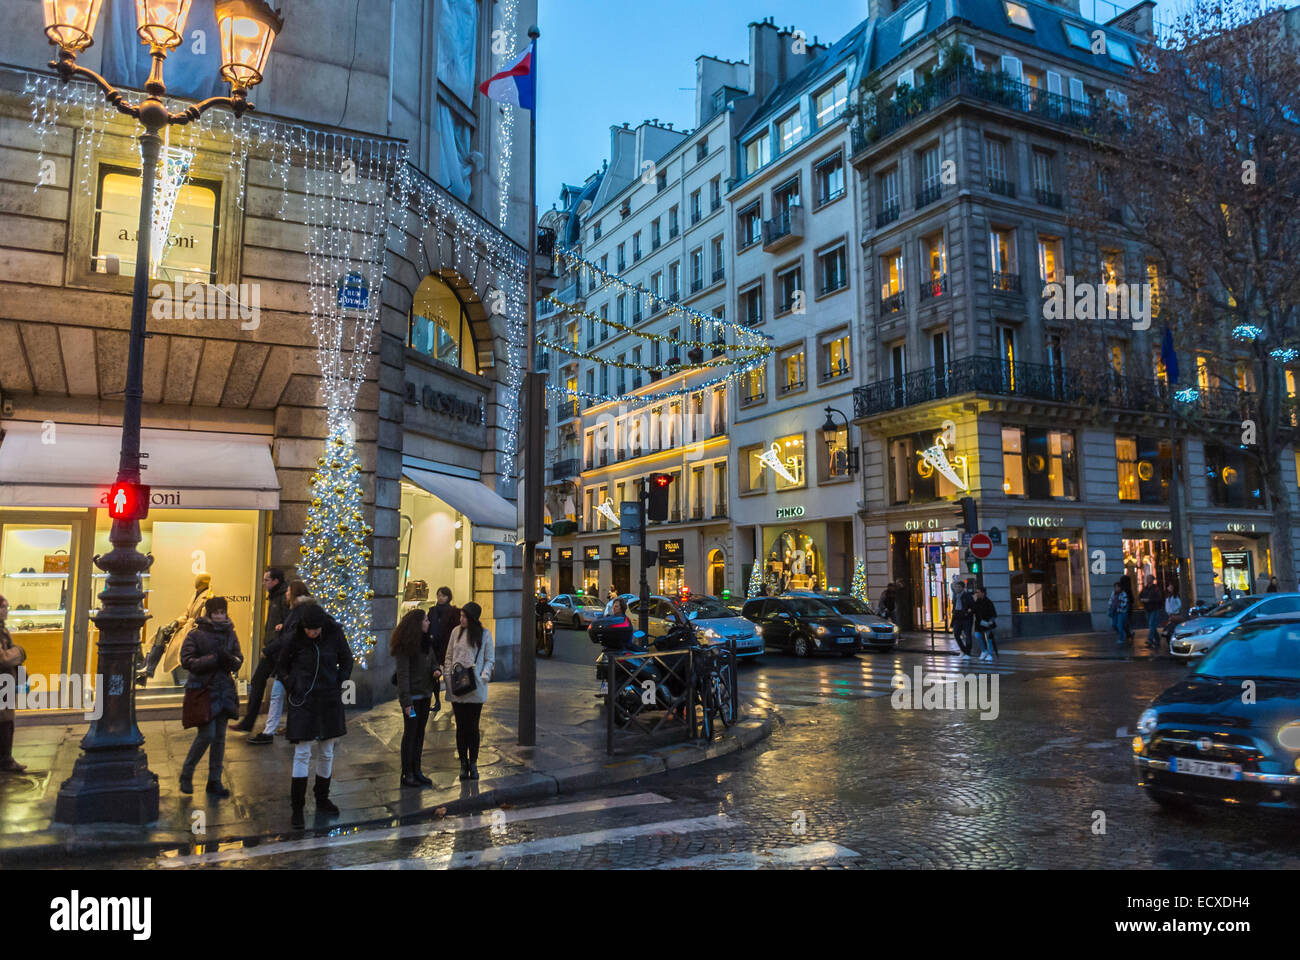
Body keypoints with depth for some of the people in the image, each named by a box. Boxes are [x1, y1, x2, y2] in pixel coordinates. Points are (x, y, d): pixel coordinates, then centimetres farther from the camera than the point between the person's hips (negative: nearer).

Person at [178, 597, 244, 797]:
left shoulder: (229, 634, 9)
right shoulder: (196, 634, -6)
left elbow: (239, 658, 10)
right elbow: (186, 661, -12)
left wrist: (230, 659, -13)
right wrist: (213, 659, -20)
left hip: (224, 690, 5)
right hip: (203, 690, -5)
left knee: (220, 737, 8)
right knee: (207, 734, -9)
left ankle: (214, 781, 18)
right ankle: (186, 774, 14)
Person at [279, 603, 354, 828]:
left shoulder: (334, 635, -8)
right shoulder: (294, 639, -10)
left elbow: (346, 661, 7)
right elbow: (283, 666, 6)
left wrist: (338, 685, 1)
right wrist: (291, 688, -2)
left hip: (328, 700, 2)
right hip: (303, 700, -2)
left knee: (326, 753, 11)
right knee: (302, 752, -6)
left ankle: (322, 799, 27)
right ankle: (297, 808, 2)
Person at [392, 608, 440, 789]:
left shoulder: (427, 642, 10)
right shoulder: (405, 646, -15)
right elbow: (403, 674, -17)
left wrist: (436, 670, -3)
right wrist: (406, 700, -21)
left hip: (425, 694, 7)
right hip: (412, 695, -7)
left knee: (420, 733, 12)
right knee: (410, 733, 0)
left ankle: (417, 770, 20)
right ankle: (407, 774, 9)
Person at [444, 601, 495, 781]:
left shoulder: (484, 634, -2)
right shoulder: (456, 632, 4)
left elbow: (490, 659, 3)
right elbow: (449, 656, 10)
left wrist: (484, 677, -10)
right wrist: (447, 675, 1)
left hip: (475, 686, -2)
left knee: (473, 726, 4)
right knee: (461, 727, 7)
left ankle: (473, 764, 15)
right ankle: (463, 763, 17)